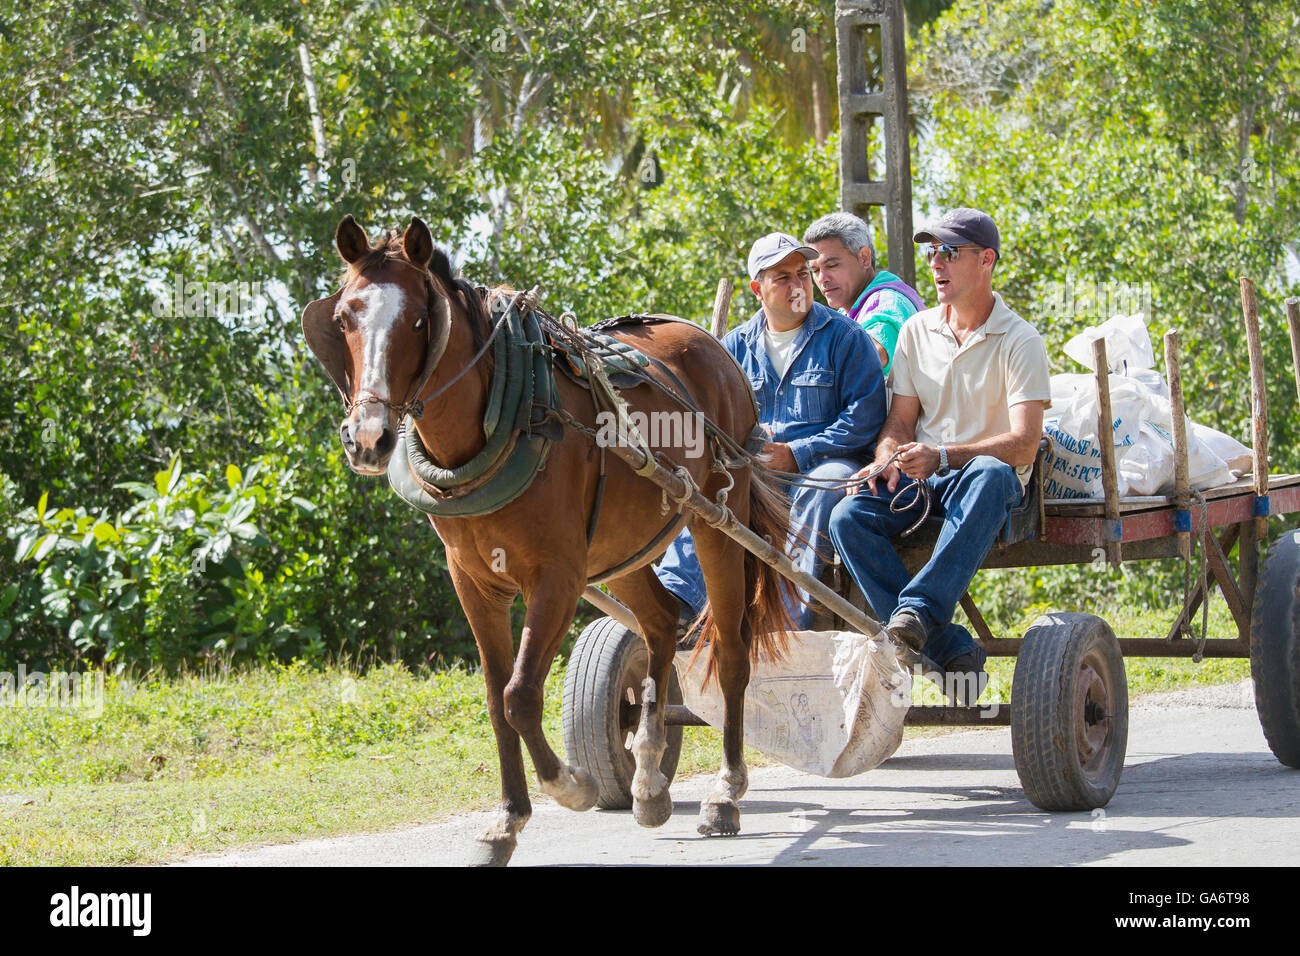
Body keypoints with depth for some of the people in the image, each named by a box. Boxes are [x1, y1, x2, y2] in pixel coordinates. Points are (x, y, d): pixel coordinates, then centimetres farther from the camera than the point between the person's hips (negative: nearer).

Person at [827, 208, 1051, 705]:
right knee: (848, 517, -25)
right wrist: (887, 458, -13)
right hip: (921, 477, 5)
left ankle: (918, 608, -47)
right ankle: (949, 649, -29)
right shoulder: (917, 331, 10)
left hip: (988, 479, -5)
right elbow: (900, 420, 12)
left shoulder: (1019, 341, -6)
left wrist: (944, 456, -29)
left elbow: (1024, 444, -16)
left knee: (990, 475, -41)